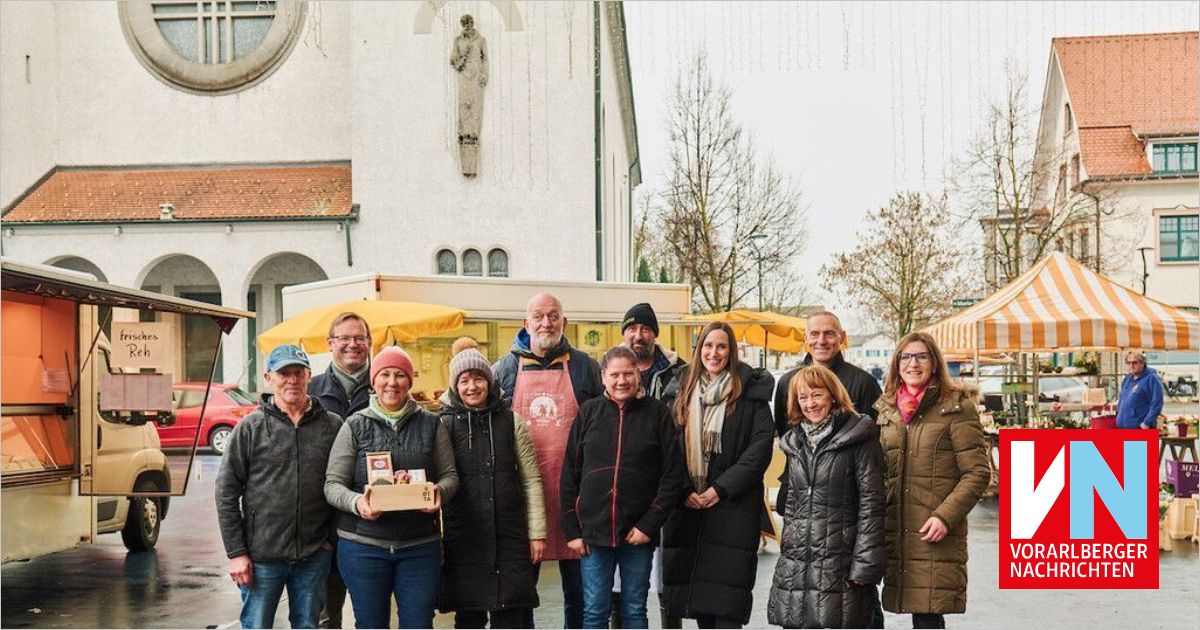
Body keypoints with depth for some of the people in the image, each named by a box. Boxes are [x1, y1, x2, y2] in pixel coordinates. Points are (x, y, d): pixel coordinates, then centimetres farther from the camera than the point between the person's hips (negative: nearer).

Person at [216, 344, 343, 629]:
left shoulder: (332, 425, 4)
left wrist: (332, 536, 1)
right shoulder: (250, 427, -1)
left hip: (314, 555, 2)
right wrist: (236, 552, -6)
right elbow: (227, 492, -2)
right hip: (262, 556, -2)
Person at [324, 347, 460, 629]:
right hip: (363, 545, -1)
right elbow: (333, 484, 0)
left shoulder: (431, 425, 8)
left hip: (420, 545, 1)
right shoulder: (355, 426, 3)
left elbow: (449, 474, 9)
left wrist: (440, 492, -15)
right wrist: (357, 502, -21)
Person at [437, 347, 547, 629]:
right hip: (462, 538, -1)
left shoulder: (512, 422, 4)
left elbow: (531, 480, 6)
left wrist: (537, 533, 2)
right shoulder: (444, 425, 1)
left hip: (510, 535, 1)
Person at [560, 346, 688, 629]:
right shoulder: (589, 412, 4)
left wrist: (649, 524, -9)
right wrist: (571, 530, 0)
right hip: (593, 531, 1)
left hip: (638, 533, -1)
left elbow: (673, 475, -2)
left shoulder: (657, 413, 0)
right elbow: (569, 474, 5)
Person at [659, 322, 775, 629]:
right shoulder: (681, 392, 12)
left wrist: (721, 488, -13)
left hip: (732, 505, -4)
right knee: (696, 592, 7)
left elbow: (761, 445, -7)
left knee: (727, 604, -8)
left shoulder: (750, 392, 0)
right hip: (688, 507, 4)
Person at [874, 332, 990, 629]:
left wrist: (945, 516, -16)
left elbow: (977, 473, -6)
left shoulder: (956, 407, -2)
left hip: (937, 536, -5)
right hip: (895, 534, 5)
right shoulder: (885, 409, 15)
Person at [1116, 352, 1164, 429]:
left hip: (1141, 427, -8)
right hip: (1123, 427, 8)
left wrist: (1147, 422, -19)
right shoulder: (1127, 379, 14)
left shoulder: (1151, 379, -10)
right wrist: (1119, 416, 14)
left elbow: (1156, 404, -16)